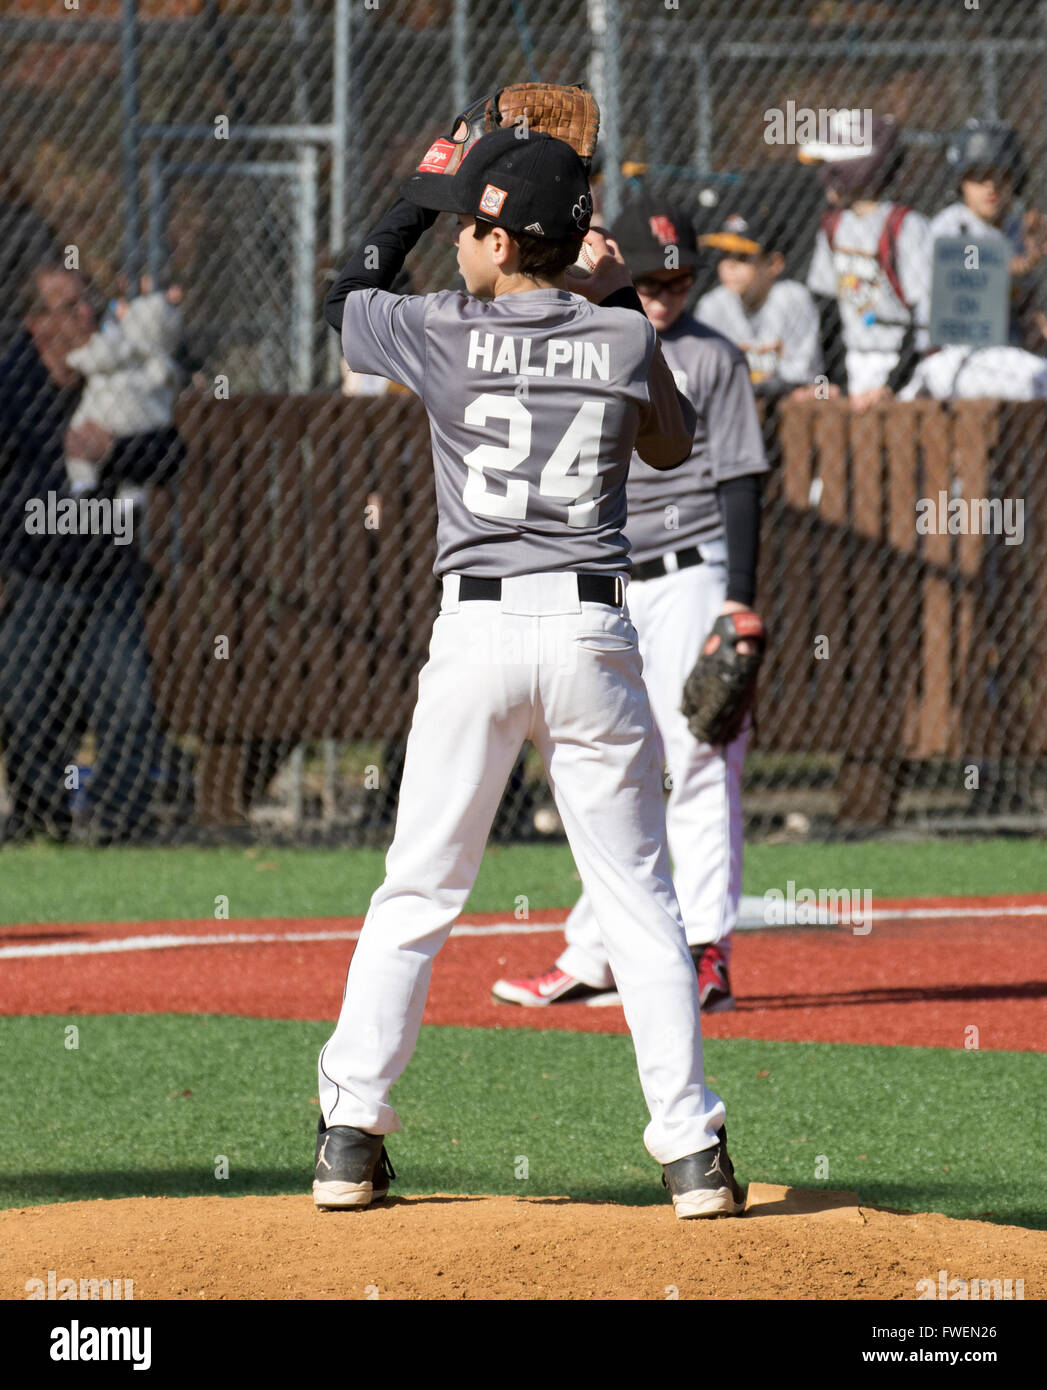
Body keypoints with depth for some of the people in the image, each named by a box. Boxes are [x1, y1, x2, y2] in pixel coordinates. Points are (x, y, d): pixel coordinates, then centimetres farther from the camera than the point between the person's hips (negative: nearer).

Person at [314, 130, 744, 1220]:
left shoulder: (441, 332, -3)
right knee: (638, 895, 4)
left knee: (416, 894, 8)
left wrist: (423, 187, 29)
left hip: (476, 630, -1)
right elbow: (672, 445, 22)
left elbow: (346, 297, 20)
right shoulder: (624, 339, 1)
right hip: (593, 629, 1)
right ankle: (691, 1147, -2)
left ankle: (350, 1134, 7)